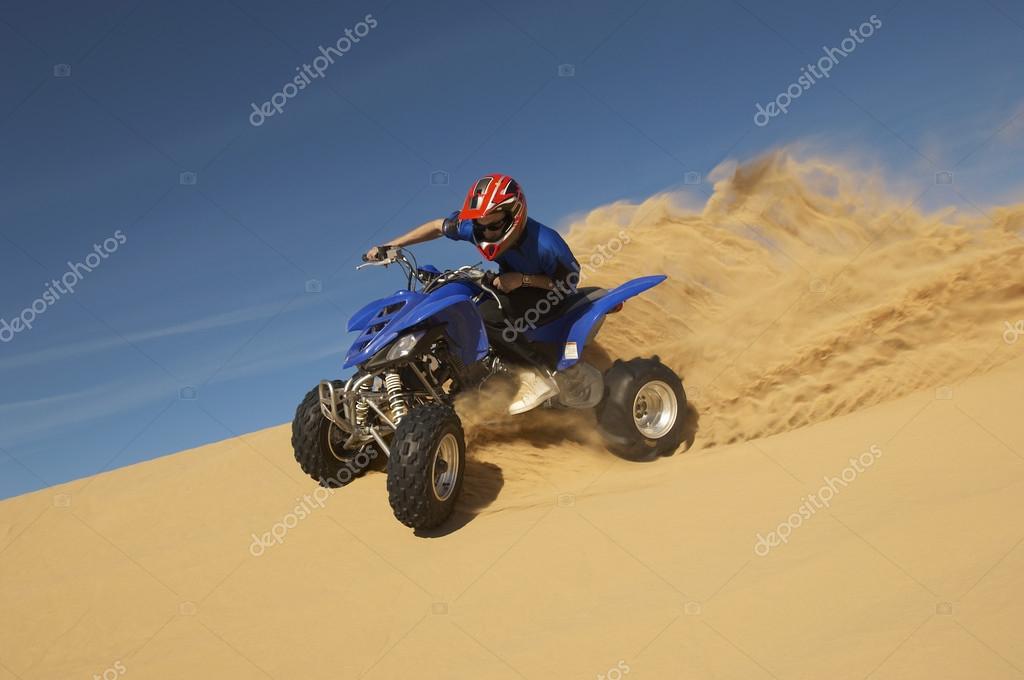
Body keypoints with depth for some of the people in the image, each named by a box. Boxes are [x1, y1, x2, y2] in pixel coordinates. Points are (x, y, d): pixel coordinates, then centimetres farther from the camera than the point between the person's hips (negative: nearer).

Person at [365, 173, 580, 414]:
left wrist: (523, 279, -29)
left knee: (486, 317, -30)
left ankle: (539, 378, -21)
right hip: (512, 284, 7)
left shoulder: (545, 243, -33)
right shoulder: (474, 227, -18)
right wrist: (387, 247, -3)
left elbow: (570, 279, -18)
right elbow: (438, 227, -2)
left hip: (547, 293, -7)